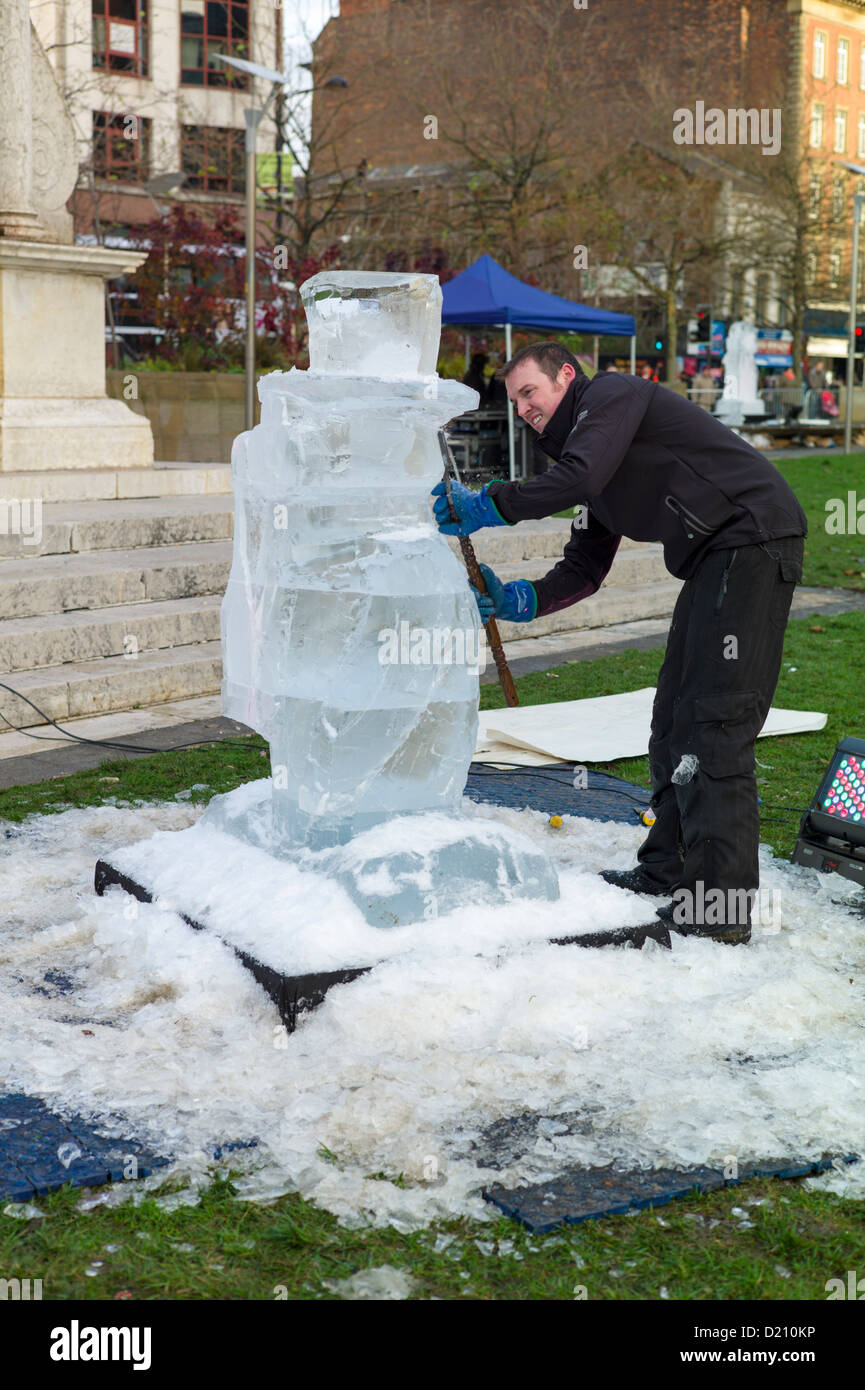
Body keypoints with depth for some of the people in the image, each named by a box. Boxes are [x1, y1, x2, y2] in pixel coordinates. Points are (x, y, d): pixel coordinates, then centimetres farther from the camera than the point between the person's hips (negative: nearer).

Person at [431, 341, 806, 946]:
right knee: (676, 718, 13)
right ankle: (669, 869, 22)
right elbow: (584, 570, 19)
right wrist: (517, 600, 5)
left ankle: (720, 906, -12)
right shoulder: (588, 465, 22)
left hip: (754, 539, -10)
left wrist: (488, 506, -13)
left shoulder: (611, 394, -5)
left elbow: (578, 478, -22)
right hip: (714, 560, 10)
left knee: (713, 725, -13)